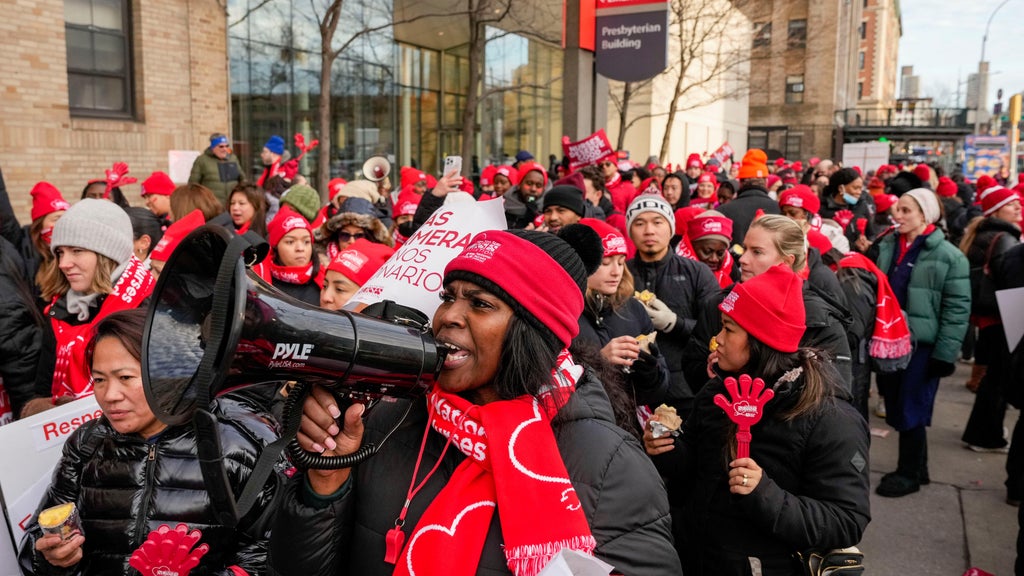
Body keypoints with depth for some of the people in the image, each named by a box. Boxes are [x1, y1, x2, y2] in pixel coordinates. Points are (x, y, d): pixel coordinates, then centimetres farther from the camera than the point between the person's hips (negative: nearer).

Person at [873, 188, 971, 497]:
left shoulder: (949, 257, -9)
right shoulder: (887, 247, 6)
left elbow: (957, 309, -9)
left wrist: (944, 354, -12)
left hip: (922, 345, -5)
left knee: (910, 411, 2)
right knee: (895, 411, 12)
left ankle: (910, 474, 20)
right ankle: (915, 468, 29)